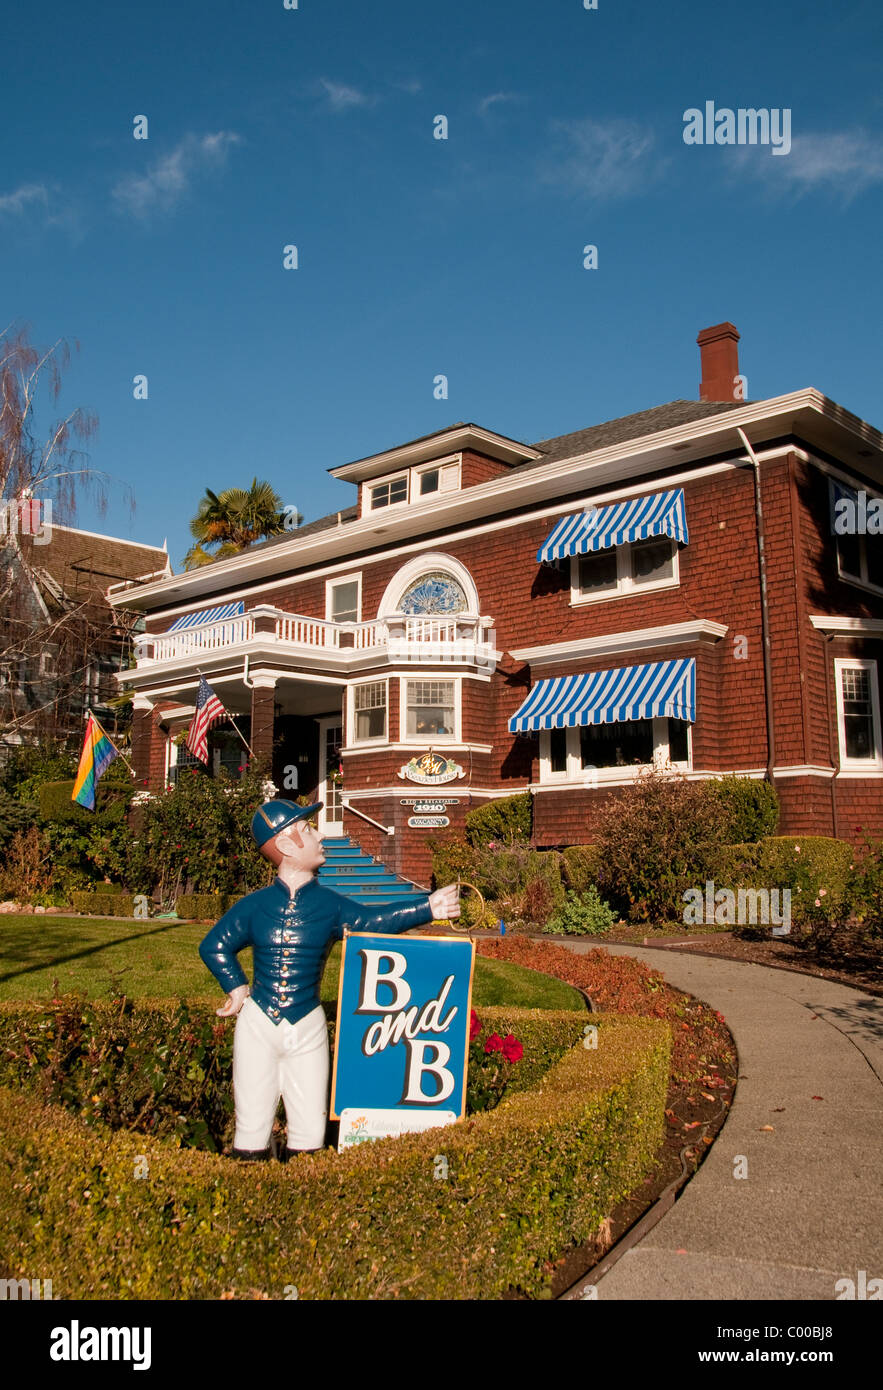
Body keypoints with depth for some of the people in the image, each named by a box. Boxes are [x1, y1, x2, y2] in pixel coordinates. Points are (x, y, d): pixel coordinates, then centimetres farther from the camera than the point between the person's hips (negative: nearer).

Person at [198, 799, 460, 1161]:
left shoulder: (330, 906, 1)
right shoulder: (254, 906, 0)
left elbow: (373, 920, -12)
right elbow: (213, 946, 12)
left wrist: (426, 908, -22)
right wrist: (236, 987, 4)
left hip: (307, 1028, 1)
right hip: (258, 1023, -1)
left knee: (309, 1134, 5)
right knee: (251, 1131, 3)